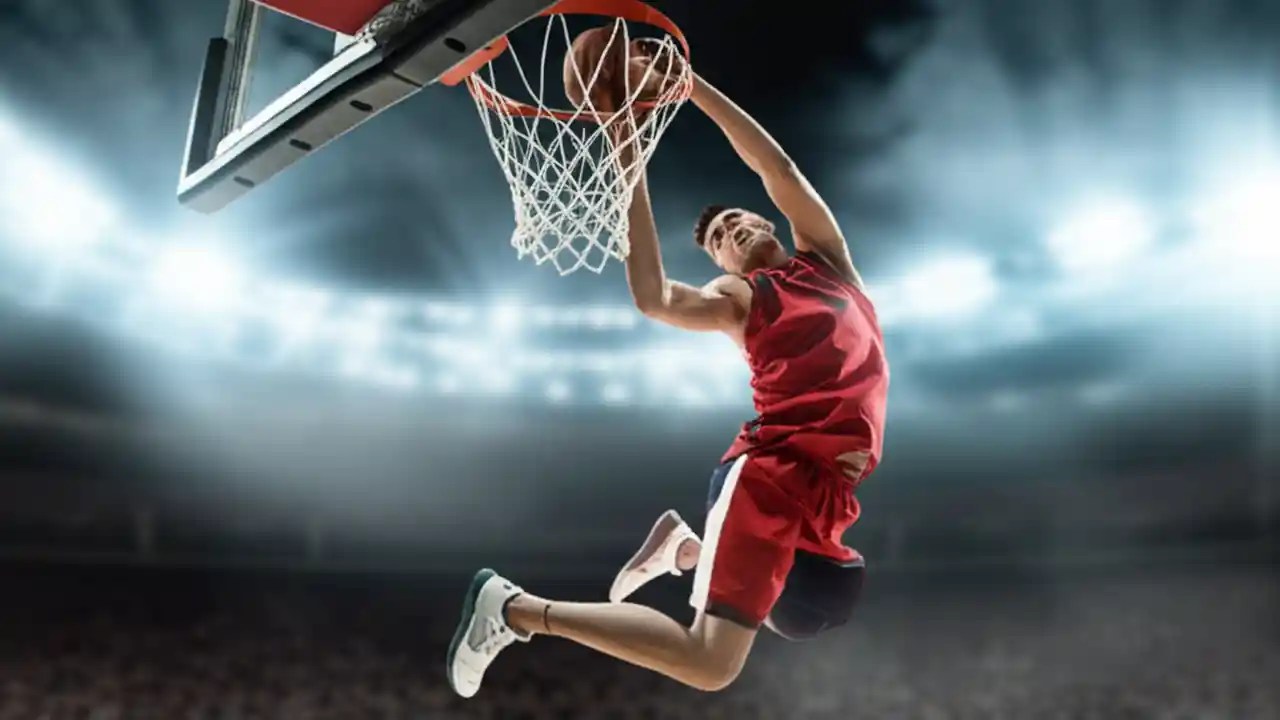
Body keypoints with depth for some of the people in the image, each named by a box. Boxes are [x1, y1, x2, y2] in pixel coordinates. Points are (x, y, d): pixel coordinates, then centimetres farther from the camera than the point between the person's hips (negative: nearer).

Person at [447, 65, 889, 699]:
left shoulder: (827, 258, 22)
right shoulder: (740, 300, 9)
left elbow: (778, 168, 9)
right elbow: (653, 298, -12)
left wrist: (693, 85, 3)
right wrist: (634, 173, -12)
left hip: (825, 489, 6)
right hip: (771, 472, -6)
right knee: (709, 662, -13)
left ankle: (685, 548, 36)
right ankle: (516, 607, -5)